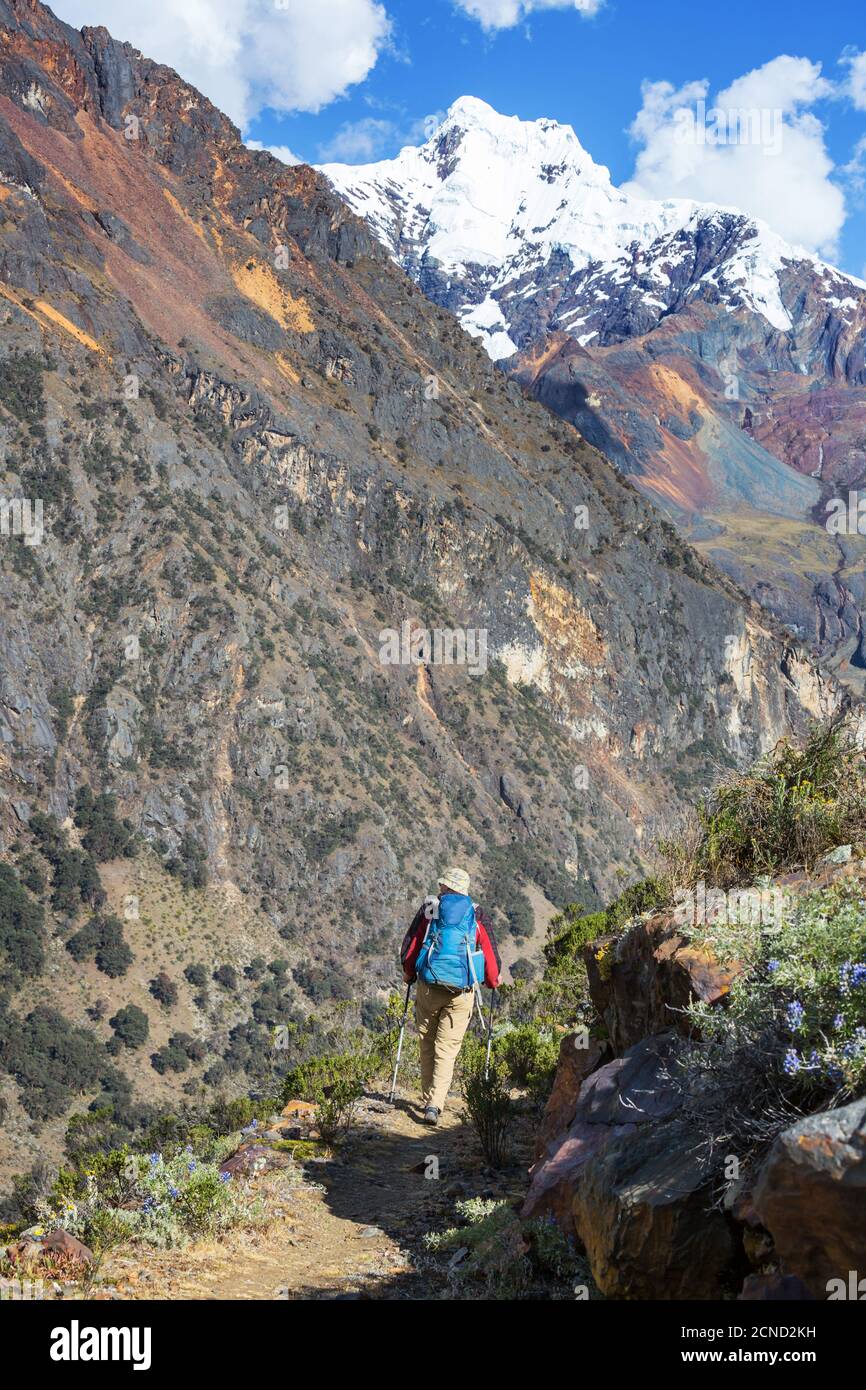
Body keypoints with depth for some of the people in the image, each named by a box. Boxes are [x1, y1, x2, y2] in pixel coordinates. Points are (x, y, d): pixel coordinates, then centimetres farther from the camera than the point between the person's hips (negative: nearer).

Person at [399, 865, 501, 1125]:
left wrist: (409, 974, 24)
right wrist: (493, 981, 23)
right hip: (461, 993, 0)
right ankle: (434, 1105, -10)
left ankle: (428, 1100, 21)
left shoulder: (429, 909, 4)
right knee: (446, 1050, 1)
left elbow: (410, 945, 7)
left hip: (429, 987, 0)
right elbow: (490, 951, 5)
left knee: (427, 1046, 15)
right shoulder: (475, 916, 4)